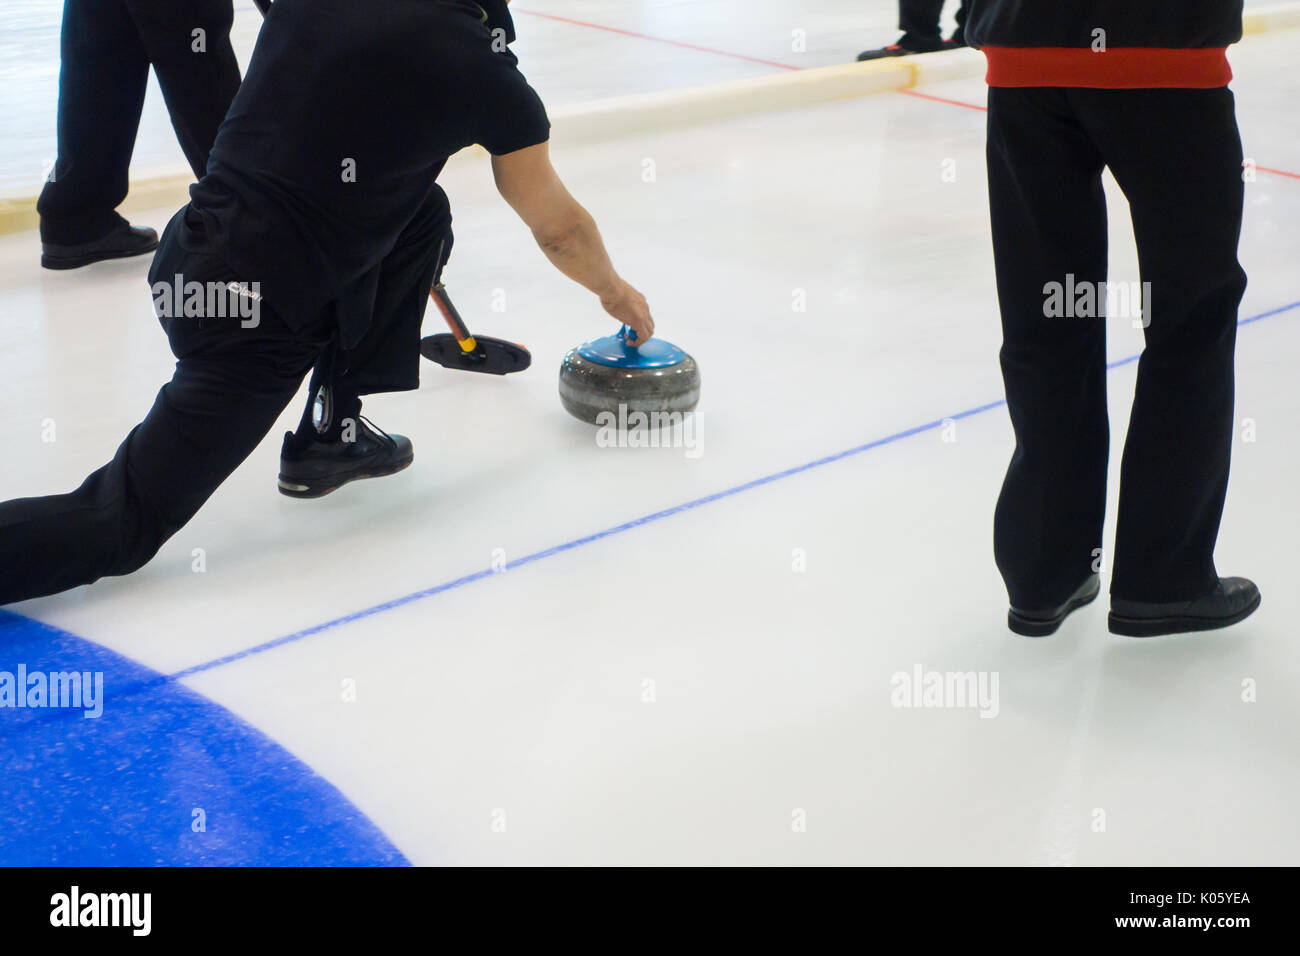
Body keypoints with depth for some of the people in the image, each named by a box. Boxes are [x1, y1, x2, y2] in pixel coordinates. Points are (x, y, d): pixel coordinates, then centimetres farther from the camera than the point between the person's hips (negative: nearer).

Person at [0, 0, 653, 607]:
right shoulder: (483, 67, -4)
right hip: (255, 316, -7)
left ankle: (333, 431, 21)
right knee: (121, 529, 0)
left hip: (192, 251, 7)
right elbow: (560, 229, 12)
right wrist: (616, 292, 30)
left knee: (422, 215, 18)